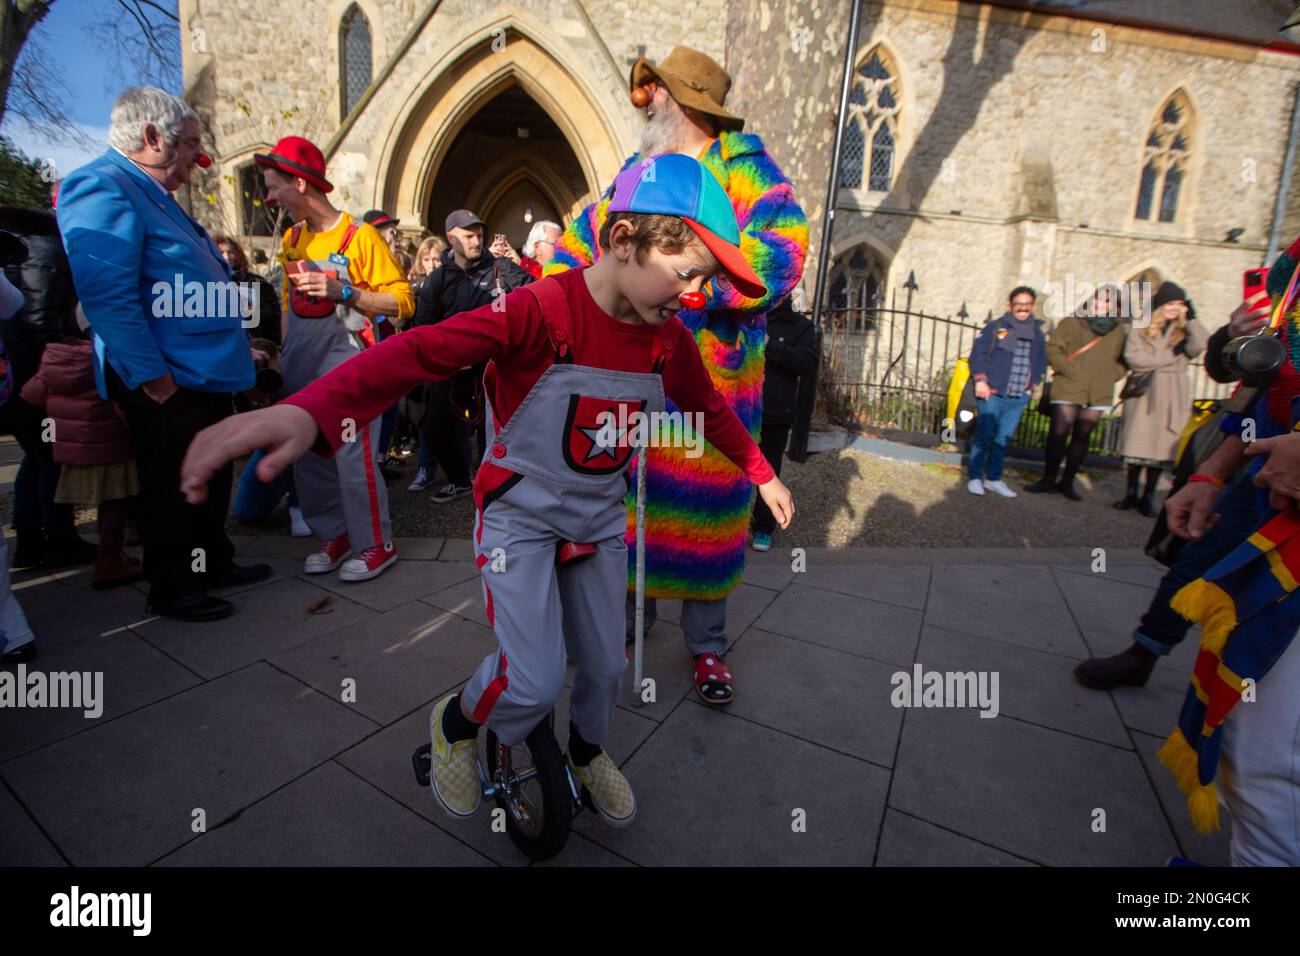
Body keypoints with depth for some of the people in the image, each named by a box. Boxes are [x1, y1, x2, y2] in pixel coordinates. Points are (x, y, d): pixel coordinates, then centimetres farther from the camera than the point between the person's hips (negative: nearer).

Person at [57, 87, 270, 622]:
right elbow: (107, 294, -24)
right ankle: (172, 590, 18)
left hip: (205, 375, 10)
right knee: (171, 490, 3)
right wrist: (156, 378, -23)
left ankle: (212, 563, 34)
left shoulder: (153, 194, 19)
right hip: (169, 385, -10)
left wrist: (238, 340, 21)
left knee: (210, 481, 19)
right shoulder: (102, 187, -14)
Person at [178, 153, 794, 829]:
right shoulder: (544, 310, -24)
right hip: (520, 514, -5)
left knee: (605, 666, 14)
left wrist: (762, 475, 21)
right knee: (534, 683, -12)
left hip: (598, 520, 5)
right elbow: (424, 349, -38)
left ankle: (587, 751, 48)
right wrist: (308, 411, -55)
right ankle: (454, 723, 25)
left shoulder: (669, 338, -6)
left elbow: (711, 410, 11)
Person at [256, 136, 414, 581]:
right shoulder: (293, 238, 13)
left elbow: (402, 301, -11)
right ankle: (335, 536, 24)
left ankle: (376, 544, 7)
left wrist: (342, 291, -21)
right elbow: (290, 302, 21)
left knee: (353, 455, -8)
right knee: (307, 455, 10)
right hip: (302, 365, 8)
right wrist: (284, 351, 16)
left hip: (345, 361, -7)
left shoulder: (359, 235, -8)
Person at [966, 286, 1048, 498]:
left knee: (1003, 440, 10)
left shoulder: (1037, 333, 14)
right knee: (984, 436, -3)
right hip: (993, 394, -5)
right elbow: (978, 353, -5)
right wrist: (981, 381, -12)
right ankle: (975, 477, 6)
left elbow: (1041, 363, 22)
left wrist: (1032, 385, 11)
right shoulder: (995, 327, -1)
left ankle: (993, 479, 18)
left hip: (1018, 399, 5)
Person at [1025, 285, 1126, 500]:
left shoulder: (1119, 331, 13)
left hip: (1099, 394, 3)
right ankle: (1048, 479, 7)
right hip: (1067, 389, -3)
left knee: (1082, 436, 7)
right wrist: (1070, 370, -11)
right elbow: (1053, 348, -2)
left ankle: (1067, 482, 16)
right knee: (1058, 434, -5)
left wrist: (1113, 375, 0)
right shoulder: (1071, 322, 3)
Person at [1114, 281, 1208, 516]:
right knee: (1137, 441, -1)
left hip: (1172, 396, 2)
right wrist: (1170, 354, -6)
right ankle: (1131, 492, 9)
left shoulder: (1185, 331, 11)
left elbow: (1199, 346, -10)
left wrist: (1191, 318, -3)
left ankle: (1148, 496, 7)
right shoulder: (1141, 327, 5)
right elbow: (1133, 358, -7)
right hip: (1143, 392, -1)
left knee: (1162, 443, 0)